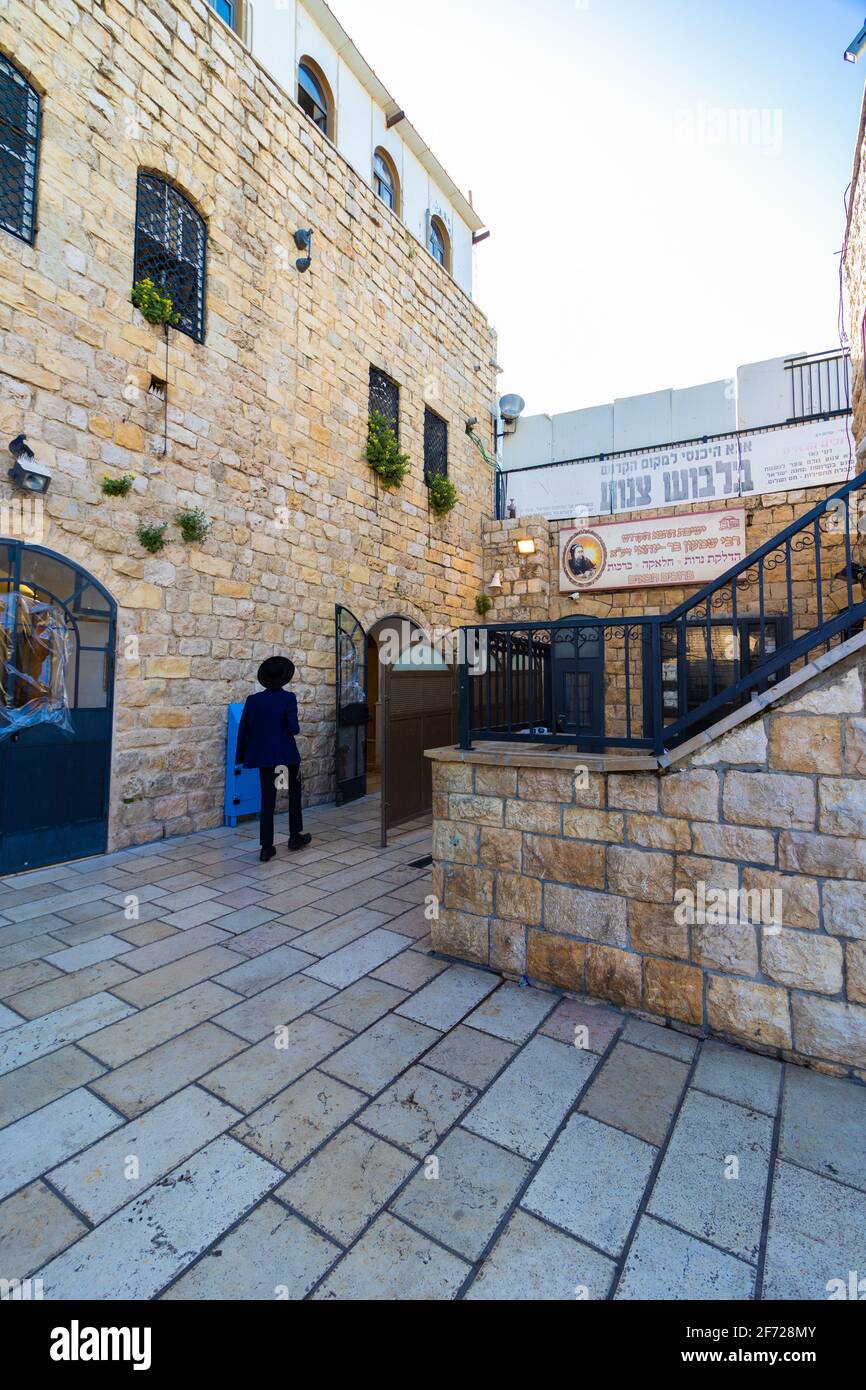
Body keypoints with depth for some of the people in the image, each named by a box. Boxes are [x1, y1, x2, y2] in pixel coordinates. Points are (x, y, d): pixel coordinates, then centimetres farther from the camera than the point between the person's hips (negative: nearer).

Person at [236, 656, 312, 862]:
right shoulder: (288, 698, -10)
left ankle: (266, 847, 6)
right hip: (287, 755, -3)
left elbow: (243, 729, 2)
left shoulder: (253, 700, 1)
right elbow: (294, 728, -17)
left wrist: (242, 757, 11)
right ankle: (295, 837, 26)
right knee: (294, 794, 17)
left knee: (267, 800, 7)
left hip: (263, 756, 3)